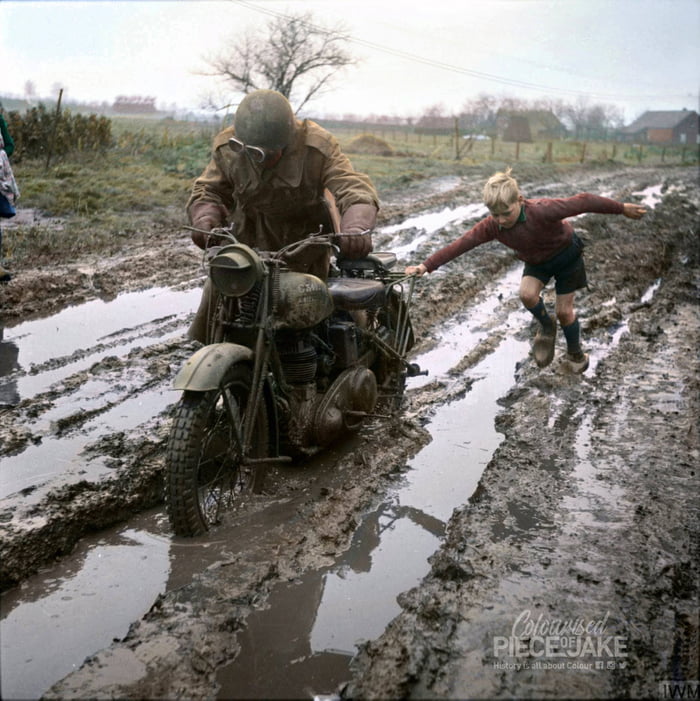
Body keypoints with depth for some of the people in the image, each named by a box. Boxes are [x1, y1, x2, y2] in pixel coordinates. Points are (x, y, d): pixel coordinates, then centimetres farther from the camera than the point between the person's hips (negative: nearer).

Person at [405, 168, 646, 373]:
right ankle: (546, 326, 9)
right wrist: (426, 266, -32)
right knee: (527, 294, -24)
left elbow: (582, 202, -32)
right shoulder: (492, 226, -26)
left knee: (564, 311, 0)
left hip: (566, 255, -3)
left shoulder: (542, 211, -40)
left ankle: (575, 353, 29)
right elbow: (460, 244, -28)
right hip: (536, 261, 3)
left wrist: (622, 208, -23)